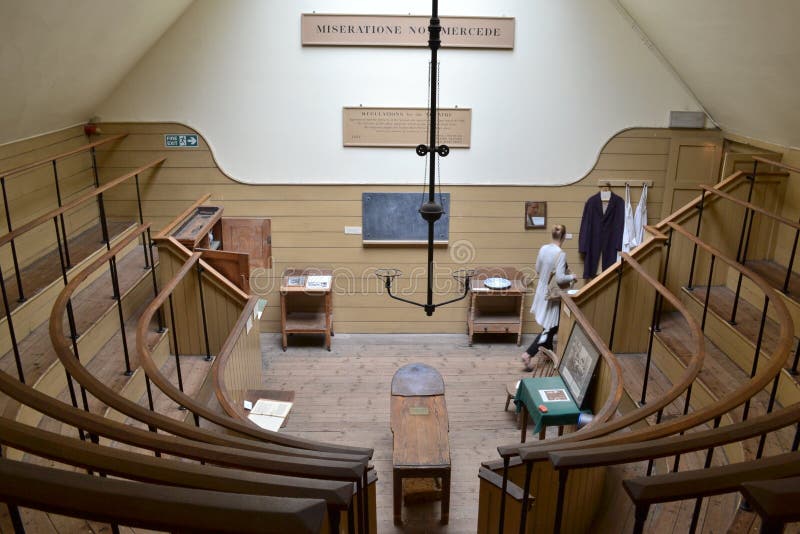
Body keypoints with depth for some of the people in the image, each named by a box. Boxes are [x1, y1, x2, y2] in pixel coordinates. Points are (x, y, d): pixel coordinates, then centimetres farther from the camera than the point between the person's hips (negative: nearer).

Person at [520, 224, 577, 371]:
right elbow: (559, 278, -26)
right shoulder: (561, 254, -23)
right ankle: (528, 354, -8)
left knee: (548, 325, 22)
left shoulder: (543, 249, -1)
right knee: (551, 327, 1)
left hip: (542, 291, 8)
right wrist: (572, 277, -8)